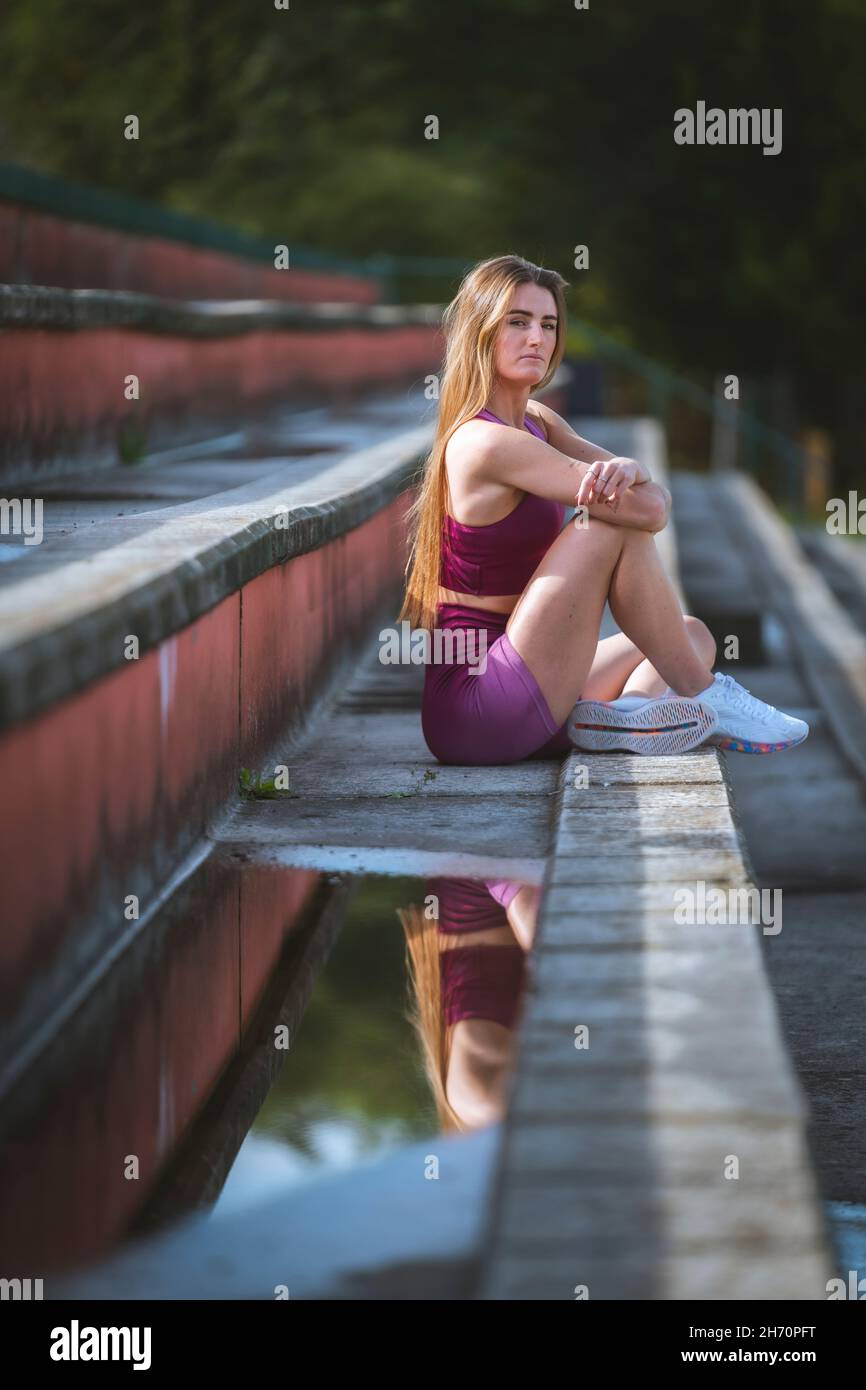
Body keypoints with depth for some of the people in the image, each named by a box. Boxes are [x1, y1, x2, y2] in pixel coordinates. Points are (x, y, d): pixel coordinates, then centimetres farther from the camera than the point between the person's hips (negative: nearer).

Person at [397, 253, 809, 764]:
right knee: (617, 522, -14)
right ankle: (703, 697, -4)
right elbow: (649, 509, -20)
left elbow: (650, 493, 3)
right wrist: (641, 486, 4)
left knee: (693, 634, 16)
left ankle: (624, 711, -13)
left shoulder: (537, 422, 13)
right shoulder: (486, 443, -17)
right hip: (477, 706, -10)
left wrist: (631, 469, -20)